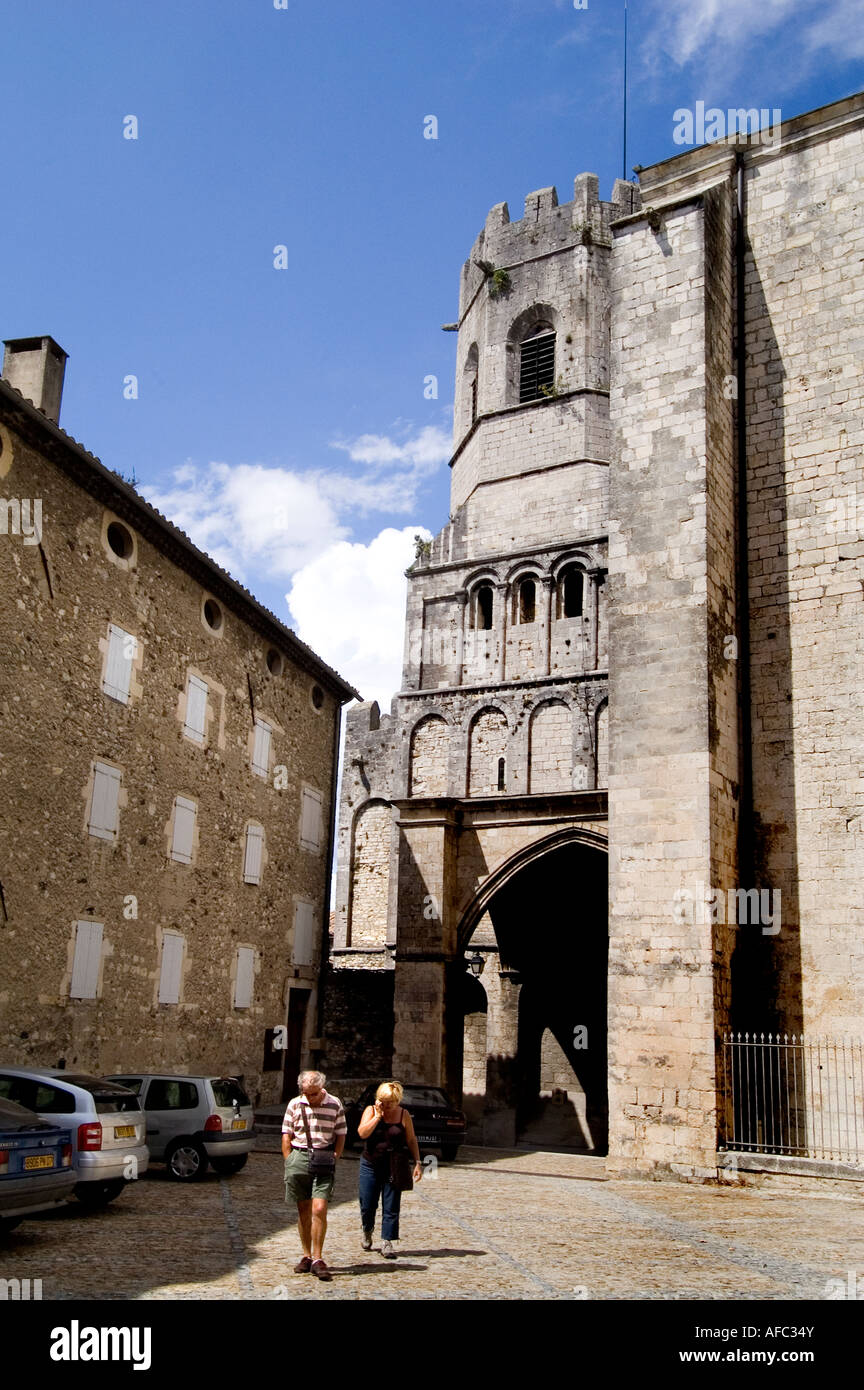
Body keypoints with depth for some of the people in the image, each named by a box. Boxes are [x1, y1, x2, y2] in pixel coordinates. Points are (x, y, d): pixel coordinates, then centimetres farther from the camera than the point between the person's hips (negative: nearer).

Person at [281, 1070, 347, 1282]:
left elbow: (341, 1135, 7)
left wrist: (334, 1160, -2)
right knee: (303, 1210, 8)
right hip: (298, 1156, 2)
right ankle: (306, 1256, 20)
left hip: (324, 1159, -2)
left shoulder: (335, 1105, 2)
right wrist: (289, 1163, 1)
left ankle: (317, 1260, -3)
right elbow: (286, 1136, 8)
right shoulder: (294, 1105, 5)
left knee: (319, 1209, -11)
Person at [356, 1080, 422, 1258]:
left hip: (393, 1167, 0)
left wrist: (417, 1162, -3)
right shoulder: (370, 1111, -2)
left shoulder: (403, 1115, 0)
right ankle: (367, 1231, 35)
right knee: (367, 1205, 6)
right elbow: (362, 1133, -16)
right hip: (370, 1165, 0)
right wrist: (378, 1116, -17)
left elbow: (411, 1140, 4)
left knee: (391, 1208, -2)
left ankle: (387, 1243, 8)